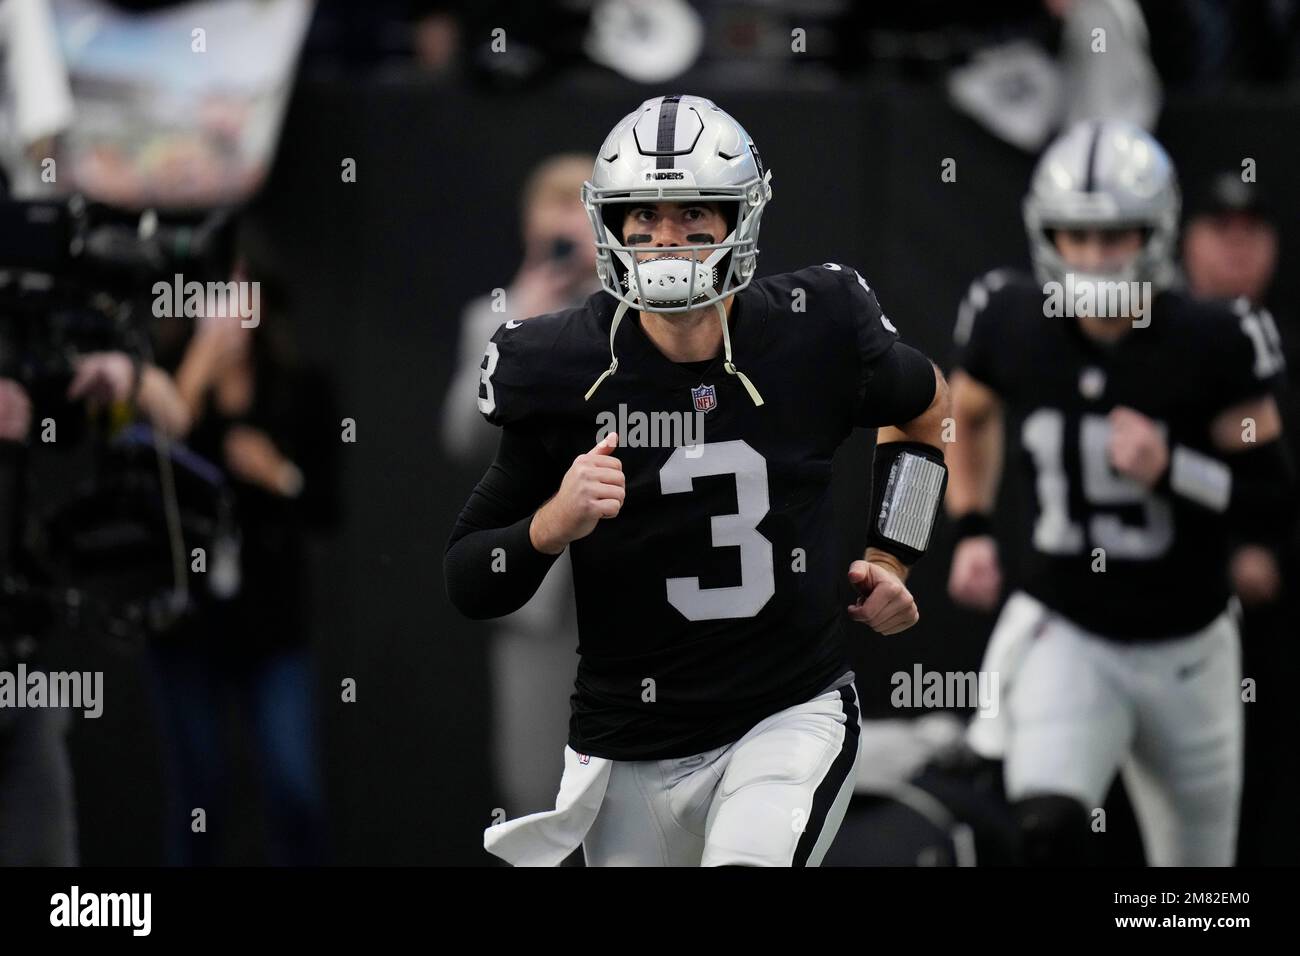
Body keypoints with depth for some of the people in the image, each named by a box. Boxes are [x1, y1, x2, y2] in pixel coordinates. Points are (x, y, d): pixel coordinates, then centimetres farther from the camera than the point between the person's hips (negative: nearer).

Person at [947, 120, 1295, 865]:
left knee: (1196, 865, 14)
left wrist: (1169, 467, -27)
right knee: (1047, 835, -26)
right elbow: (972, 415, 16)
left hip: (1183, 649, 0)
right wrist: (973, 529, 6)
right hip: (1062, 632, 0)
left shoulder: (1210, 347, -17)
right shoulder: (1013, 325, -9)